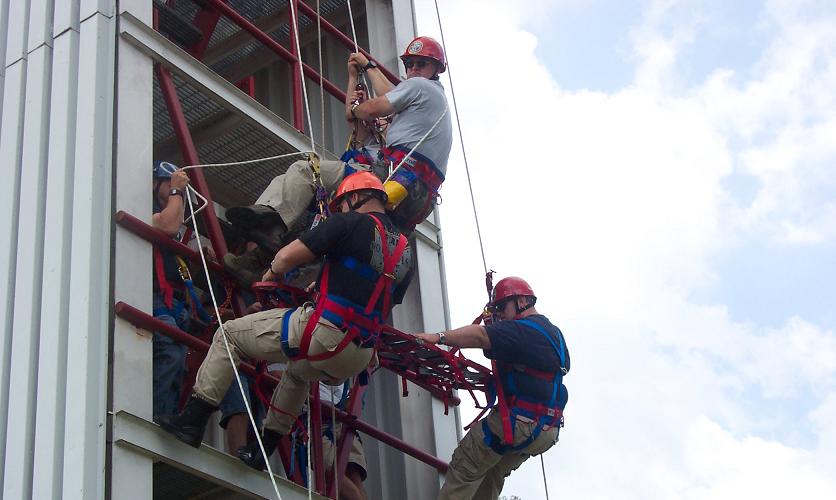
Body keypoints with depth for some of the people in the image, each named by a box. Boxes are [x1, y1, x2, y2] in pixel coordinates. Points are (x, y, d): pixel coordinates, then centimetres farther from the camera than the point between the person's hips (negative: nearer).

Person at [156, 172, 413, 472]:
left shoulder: (352, 223, -3)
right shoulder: (405, 249, 18)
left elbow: (289, 256, -6)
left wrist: (269, 275, 16)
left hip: (325, 333, -8)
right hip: (358, 359, 8)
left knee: (229, 334, 8)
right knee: (298, 371, 40)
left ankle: (193, 420, 1)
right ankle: (262, 450, 38)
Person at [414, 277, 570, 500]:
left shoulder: (524, 330, -14)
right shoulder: (554, 333, 18)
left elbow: (480, 335, -27)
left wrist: (439, 337, -33)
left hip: (520, 423, -10)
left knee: (464, 469, -2)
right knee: (492, 476, 21)